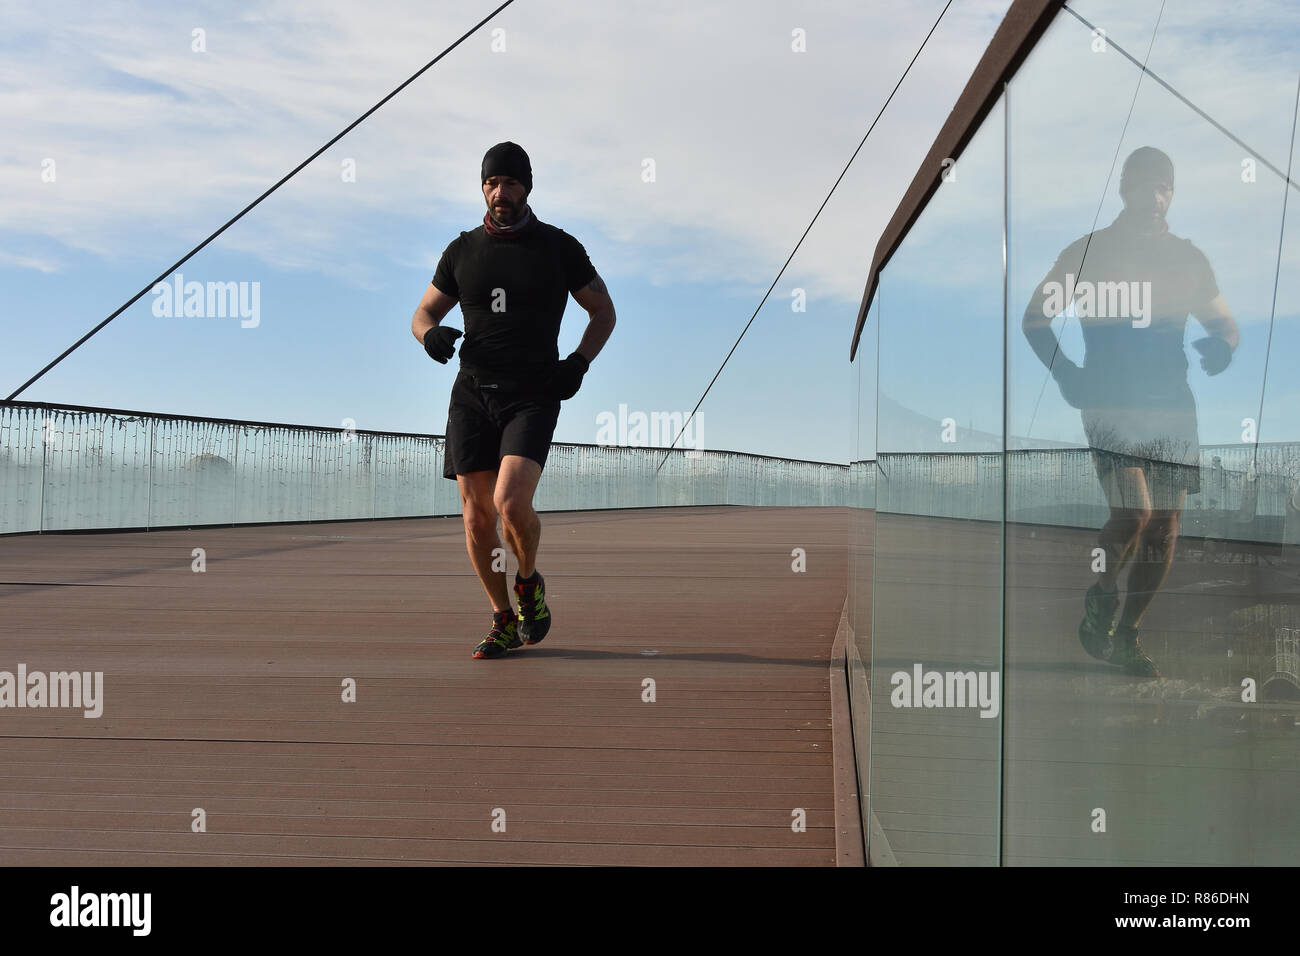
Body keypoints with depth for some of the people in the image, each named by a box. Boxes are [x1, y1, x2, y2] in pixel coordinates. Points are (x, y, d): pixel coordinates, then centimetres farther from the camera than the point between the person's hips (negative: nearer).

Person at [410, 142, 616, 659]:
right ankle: (504, 620, 17)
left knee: (511, 502, -21)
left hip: (533, 397, -3)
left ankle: (529, 581, 9)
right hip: (472, 393, 3)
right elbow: (423, 312, 18)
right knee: (476, 516, 0)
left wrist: (578, 363, -3)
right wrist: (431, 334, -7)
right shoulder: (462, 250, 10)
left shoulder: (558, 247, 4)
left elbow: (603, 311, 12)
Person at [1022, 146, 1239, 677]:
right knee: (1133, 512, -19)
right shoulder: (1089, 251, 2)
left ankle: (1126, 635, 15)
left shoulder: (1188, 257, 13)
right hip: (1111, 403, -4)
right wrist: (1067, 375, -6)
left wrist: (1221, 346, -4)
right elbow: (1035, 318, 7)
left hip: (1172, 404, 4)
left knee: (1165, 526, 1)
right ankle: (1101, 598, 9)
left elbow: (1223, 323, 21)